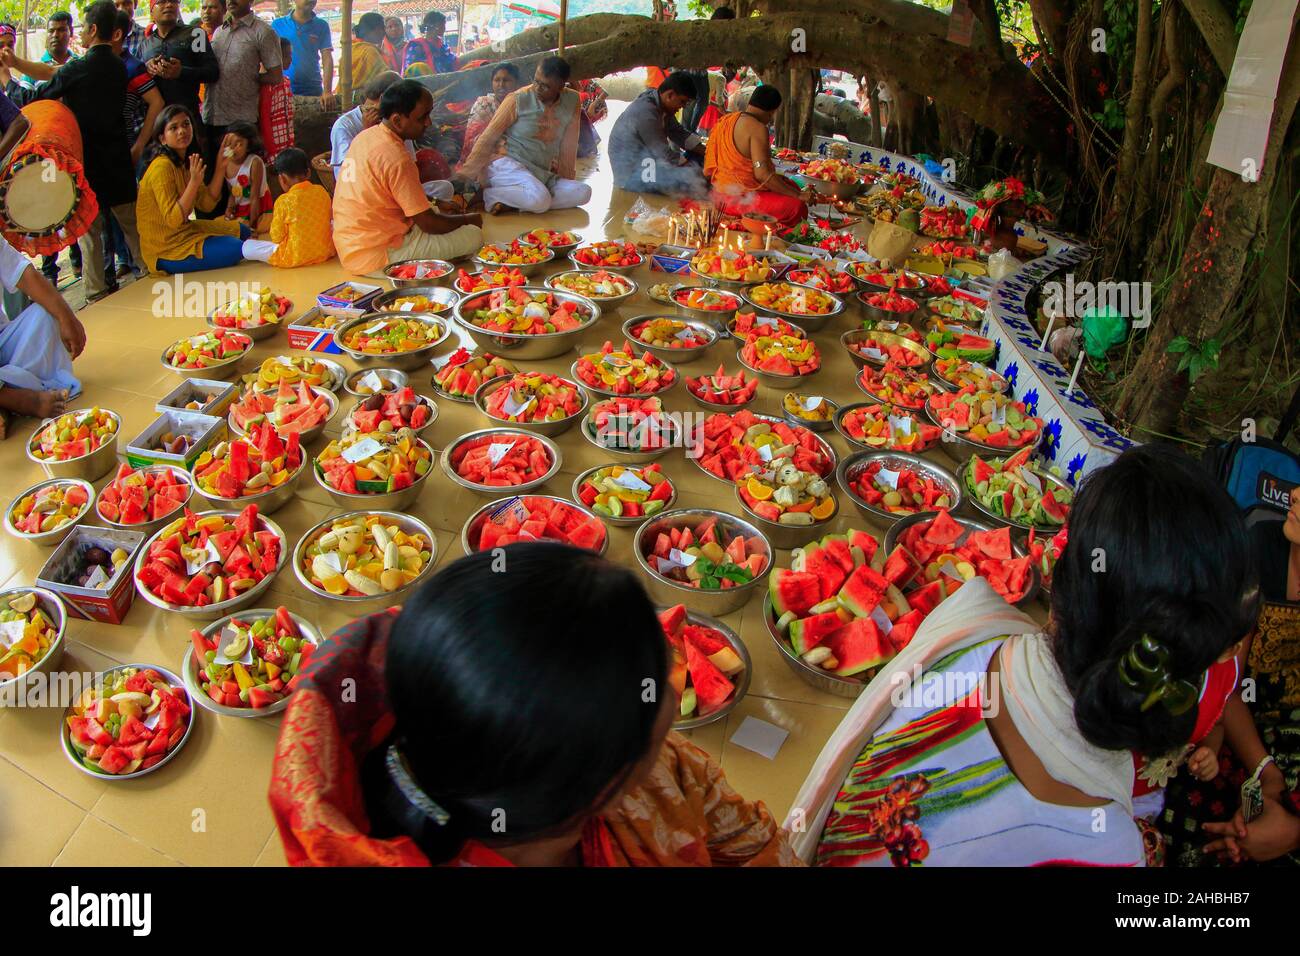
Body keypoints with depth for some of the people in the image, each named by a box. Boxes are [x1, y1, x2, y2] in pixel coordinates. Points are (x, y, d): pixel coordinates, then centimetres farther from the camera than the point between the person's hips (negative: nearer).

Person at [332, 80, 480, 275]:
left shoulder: (365, 136, 6)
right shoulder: (396, 158, -22)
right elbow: (429, 224, -17)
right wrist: (467, 219, 1)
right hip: (373, 258, -9)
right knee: (473, 235, -11)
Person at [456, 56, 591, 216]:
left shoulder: (572, 101, 1)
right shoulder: (518, 100, -9)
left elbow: (568, 145, 8)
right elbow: (488, 138, -6)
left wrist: (566, 178, 11)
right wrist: (466, 173, -7)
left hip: (543, 174, 7)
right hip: (508, 164, -6)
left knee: (583, 192, -17)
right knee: (539, 200, -35)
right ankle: (488, 195, -11)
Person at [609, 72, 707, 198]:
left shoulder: (661, 103, 1)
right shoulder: (646, 112, -27)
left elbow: (679, 134, 12)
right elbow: (665, 154, -24)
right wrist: (694, 168, -13)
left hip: (645, 161, 10)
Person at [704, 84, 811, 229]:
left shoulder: (726, 120, 10)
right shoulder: (758, 128, -17)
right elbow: (762, 174, -24)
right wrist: (799, 195, -16)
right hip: (739, 199, -10)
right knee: (797, 206, -15)